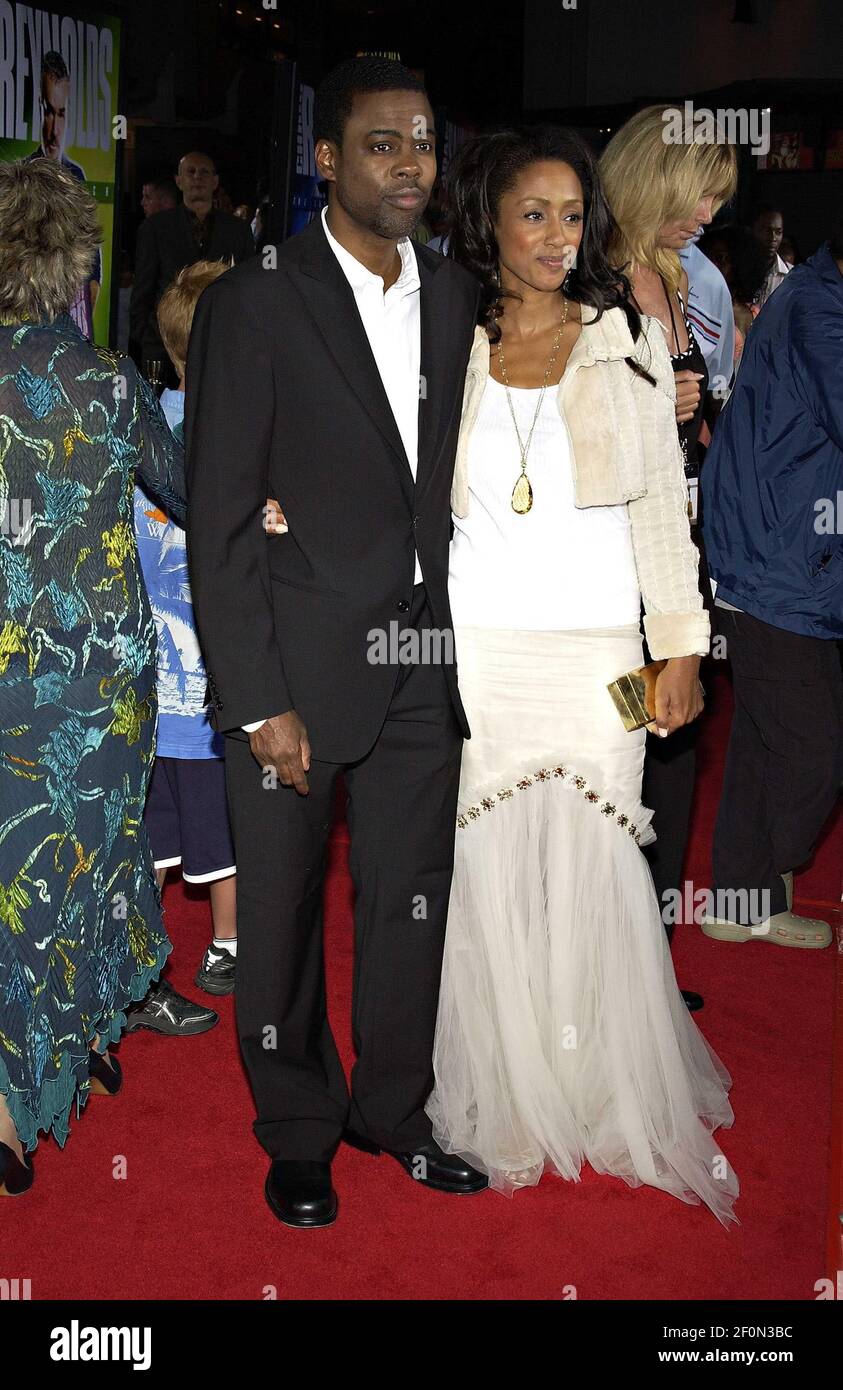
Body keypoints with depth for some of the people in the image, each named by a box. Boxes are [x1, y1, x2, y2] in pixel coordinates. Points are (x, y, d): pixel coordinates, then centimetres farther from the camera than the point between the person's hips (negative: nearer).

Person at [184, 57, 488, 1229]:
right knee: (283, 912, 10)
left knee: (412, 902, 14)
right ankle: (298, 1132, 31)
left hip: (423, 660, 5)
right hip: (299, 664, -4)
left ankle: (391, 1110, 35)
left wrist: (461, 640, 4)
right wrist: (258, 701, -14)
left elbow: (456, 478, 13)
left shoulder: (455, 296, 8)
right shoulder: (254, 301, -9)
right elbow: (219, 519, -10)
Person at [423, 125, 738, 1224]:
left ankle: (611, 1099, 21)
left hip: (596, 644, 0)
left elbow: (662, 502, 6)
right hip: (471, 644, 0)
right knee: (484, 867, 4)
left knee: (595, 871, 1)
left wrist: (681, 646, 2)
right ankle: (504, 1101, 22)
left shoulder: (628, 337, 6)